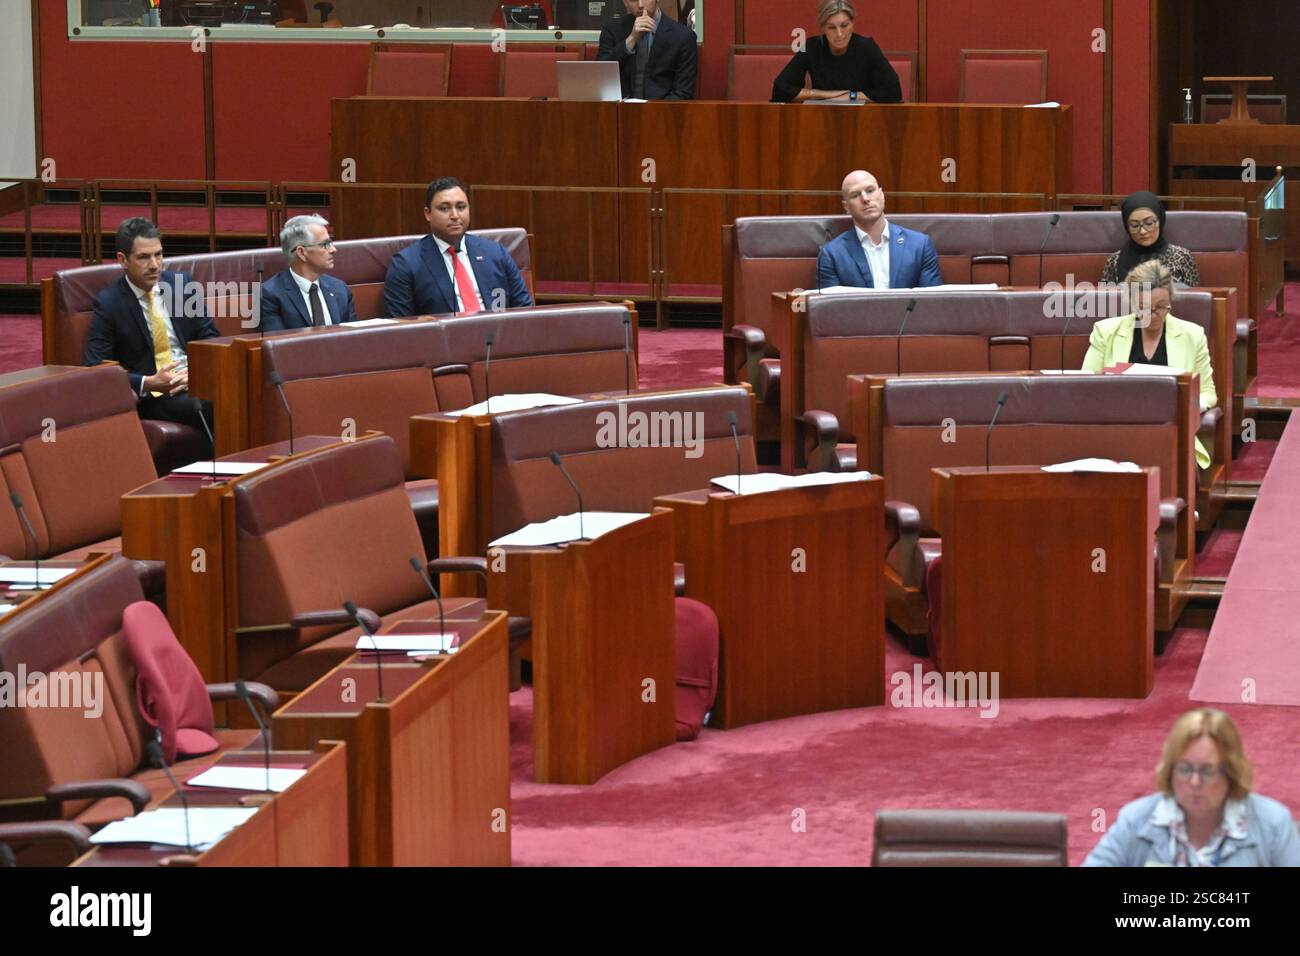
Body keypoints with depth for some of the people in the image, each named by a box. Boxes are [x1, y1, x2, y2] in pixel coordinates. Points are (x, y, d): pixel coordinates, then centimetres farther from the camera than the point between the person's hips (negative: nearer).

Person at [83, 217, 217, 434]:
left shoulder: (183, 285, 9)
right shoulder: (108, 304, -3)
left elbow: (210, 339, 14)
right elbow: (96, 369, -5)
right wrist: (149, 383, -17)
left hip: (195, 381, 4)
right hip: (149, 396, -4)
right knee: (206, 407, -34)